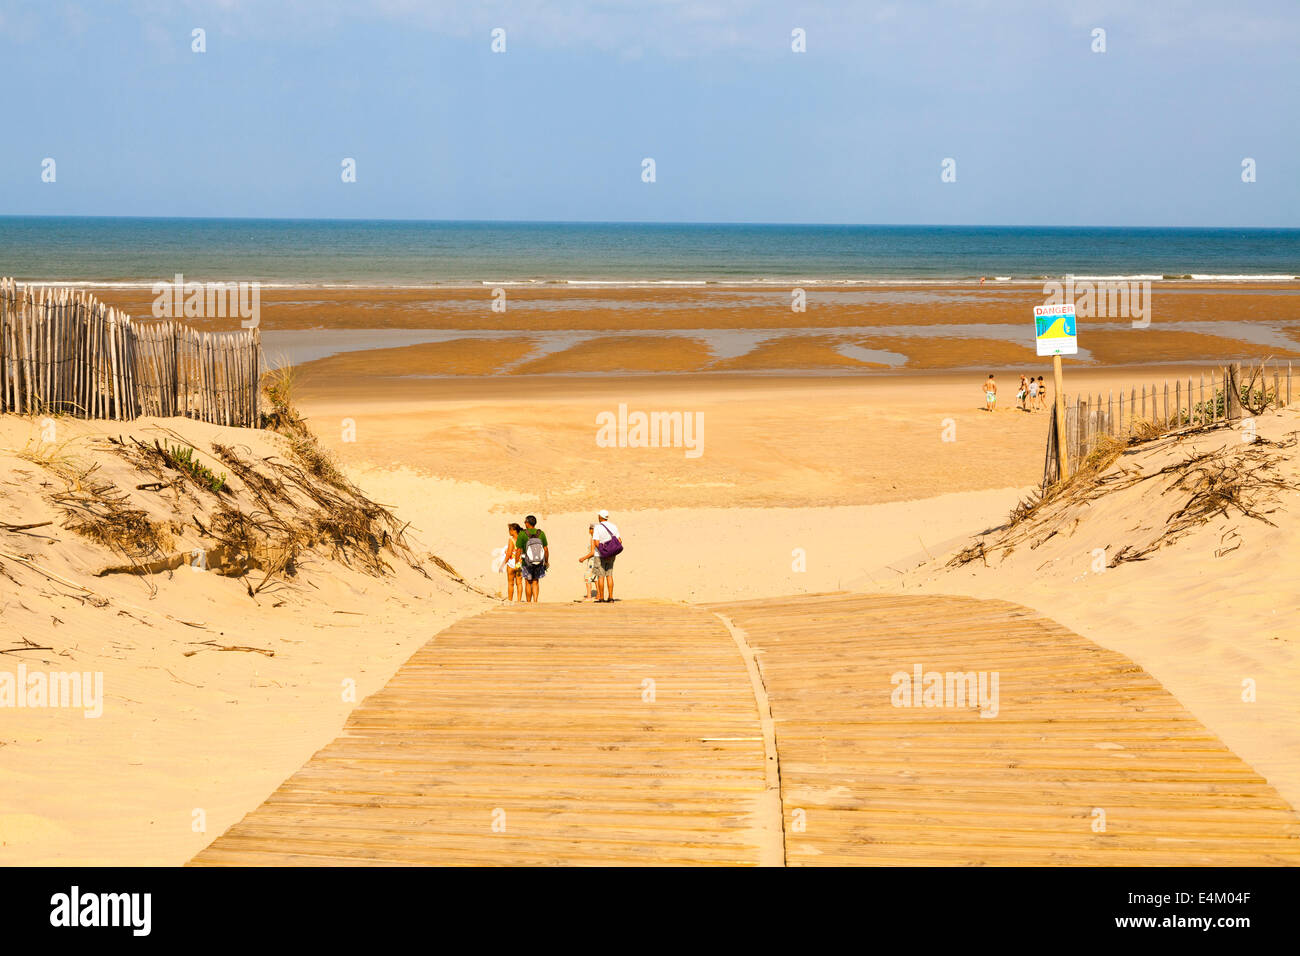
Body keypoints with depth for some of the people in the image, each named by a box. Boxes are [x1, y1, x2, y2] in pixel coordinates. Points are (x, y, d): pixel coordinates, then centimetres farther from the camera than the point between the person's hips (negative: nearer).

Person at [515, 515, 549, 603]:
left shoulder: (522, 534, -11)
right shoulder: (541, 533, -5)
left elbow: (519, 550, -11)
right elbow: (546, 549, -2)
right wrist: (547, 562, 11)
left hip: (527, 562, -2)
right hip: (539, 562, 2)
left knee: (528, 583, 13)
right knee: (536, 582, 14)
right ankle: (535, 601, -1)